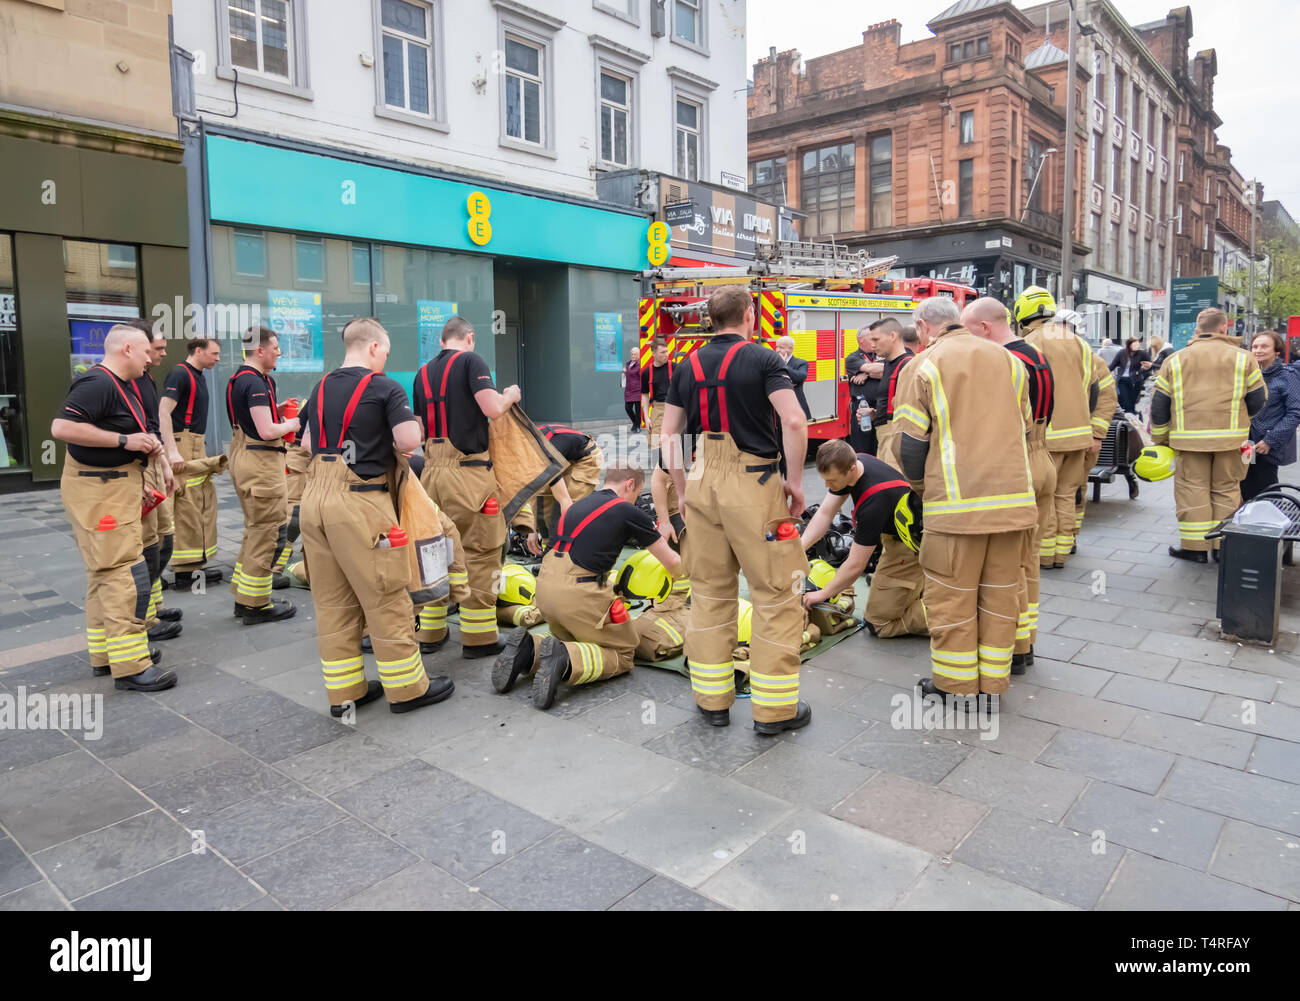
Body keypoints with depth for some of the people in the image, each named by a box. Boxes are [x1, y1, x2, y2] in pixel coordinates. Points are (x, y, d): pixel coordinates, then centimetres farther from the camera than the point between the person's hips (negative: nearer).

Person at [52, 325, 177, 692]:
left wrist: (145, 445, 8)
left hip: (116, 487, 11)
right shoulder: (98, 383, -16)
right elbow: (62, 427, -26)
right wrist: (125, 440, -23)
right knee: (126, 575, -12)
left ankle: (105, 652, 26)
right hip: (100, 491, -11)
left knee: (105, 573, 16)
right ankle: (130, 667, -10)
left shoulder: (123, 385, 16)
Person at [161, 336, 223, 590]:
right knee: (187, 507, -9)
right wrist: (172, 451, -26)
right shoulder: (180, 374, -11)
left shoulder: (198, 376, 18)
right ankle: (185, 573, -5)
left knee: (206, 501, 12)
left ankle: (196, 565, 19)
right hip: (183, 444, -10)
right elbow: (164, 411, -20)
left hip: (197, 445, 10)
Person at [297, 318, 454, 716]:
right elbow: (409, 441, -14)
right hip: (359, 501, -7)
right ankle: (406, 687, 11)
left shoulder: (321, 388, 16)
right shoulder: (384, 388, -5)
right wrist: (387, 443, 7)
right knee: (386, 598, 2)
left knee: (332, 600, 12)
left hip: (314, 499, 7)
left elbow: (307, 443, 22)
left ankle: (343, 690, 20)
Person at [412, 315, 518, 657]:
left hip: (432, 471, 7)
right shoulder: (470, 361, -4)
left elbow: (421, 429, 18)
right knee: (481, 551, 0)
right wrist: (510, 395, 4)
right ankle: (478, 637, 4)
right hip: (467, 470, -7)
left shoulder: (423, 372, 16)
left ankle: (429, 630, 23)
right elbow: (493, 408, -15)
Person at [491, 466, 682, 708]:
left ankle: (529, 650, 1)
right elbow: (672, 563, 11)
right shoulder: (627, 512, 2)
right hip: (577, 592, -7)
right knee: (623, 655, 11)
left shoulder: (581, 504, 21)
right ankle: (565, 660, -16)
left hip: (545, 585, 7)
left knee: (575, 644, 27)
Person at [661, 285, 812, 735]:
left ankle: (712, 699, 22)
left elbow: (668, 435, 10)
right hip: (753, 483, -5)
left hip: (702, 482, 5)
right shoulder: (763, 360, -3)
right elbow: (794, 421, -17)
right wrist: (794, 482, -8)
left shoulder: (688, 366, 11)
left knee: (710, 592, 14)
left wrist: (684, 491, 16)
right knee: (776, 593, 4)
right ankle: (775, 708, 9)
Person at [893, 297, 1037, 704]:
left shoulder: (926, 365, -4)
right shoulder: (1007, 359, 12)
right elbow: (1023, 426, 19)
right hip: (1013, 497, 5)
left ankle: (955, 685, 15)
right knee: (1001, 591, 12)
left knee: (952, 594, 6)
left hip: (957, 502, -5)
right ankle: (992, 684, 22)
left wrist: (921, 486, 13)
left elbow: (911, 441, -4)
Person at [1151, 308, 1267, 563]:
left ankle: (1195, 546, 4)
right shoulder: (1243, 358, 4)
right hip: (1230, 437, 1)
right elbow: (1258, 399, 7)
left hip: (1189, 437, 0)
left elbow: (1159, 404, 6)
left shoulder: (1175, 360, 6)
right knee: (1226, 489, 10)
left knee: (1192, 488, 4)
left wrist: (1160, 438, 15)